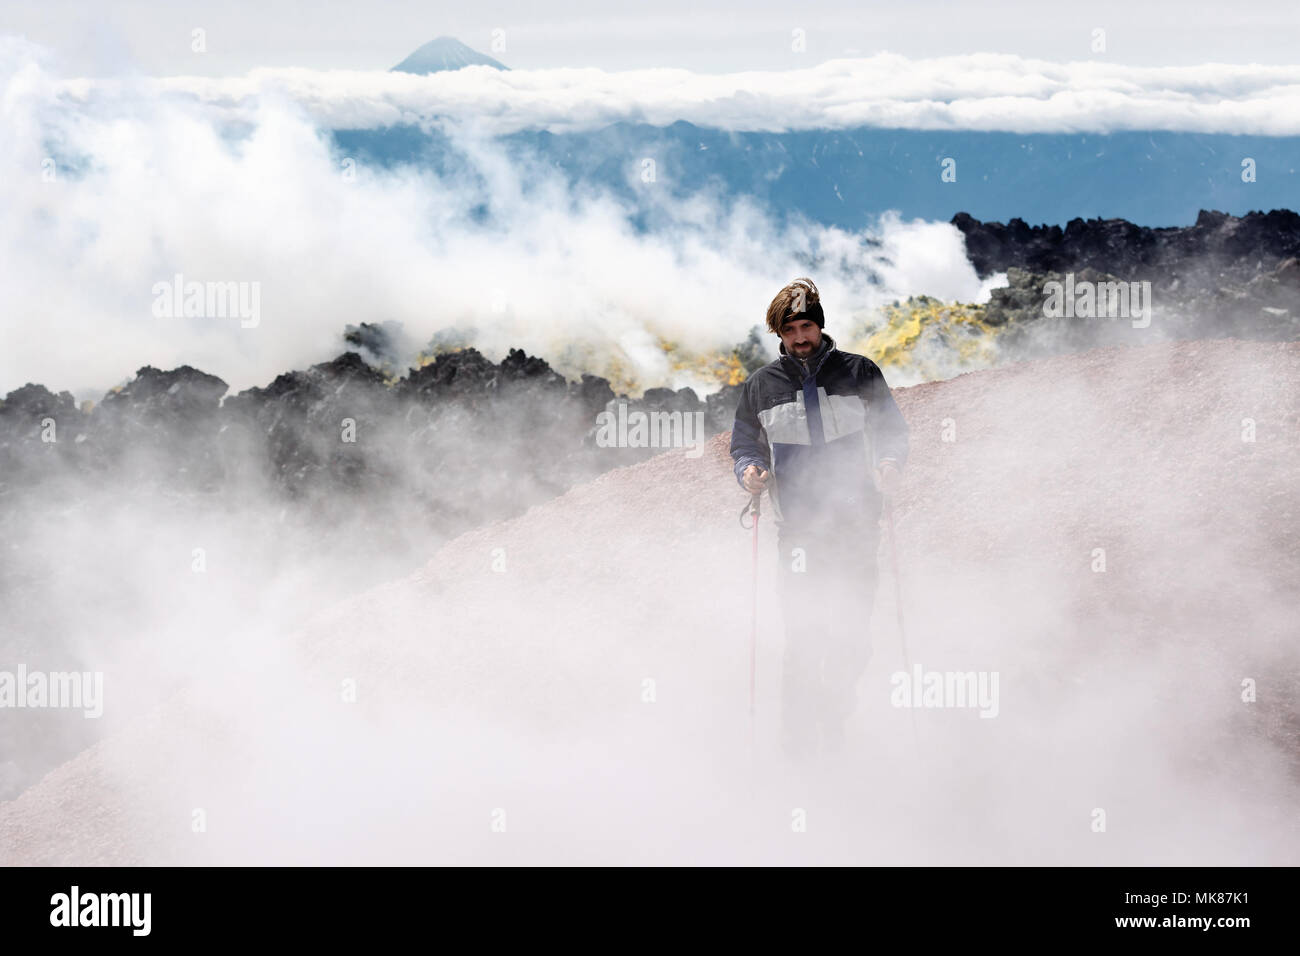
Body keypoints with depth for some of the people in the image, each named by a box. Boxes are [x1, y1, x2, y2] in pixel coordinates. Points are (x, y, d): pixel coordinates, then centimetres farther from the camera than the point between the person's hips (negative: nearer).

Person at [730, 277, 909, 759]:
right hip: (800, 526, 0)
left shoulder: (859, 373, 5)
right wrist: (749, 469, -5)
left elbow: (892, 429, 11)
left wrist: (890, 462, -10)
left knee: (852, 636, 3)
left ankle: (835, 727, 24)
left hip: (857, 522, 1)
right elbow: (744, 444, 17)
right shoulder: (760, 386, 7)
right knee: (804, 636, -9)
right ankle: (798, 742, -1)